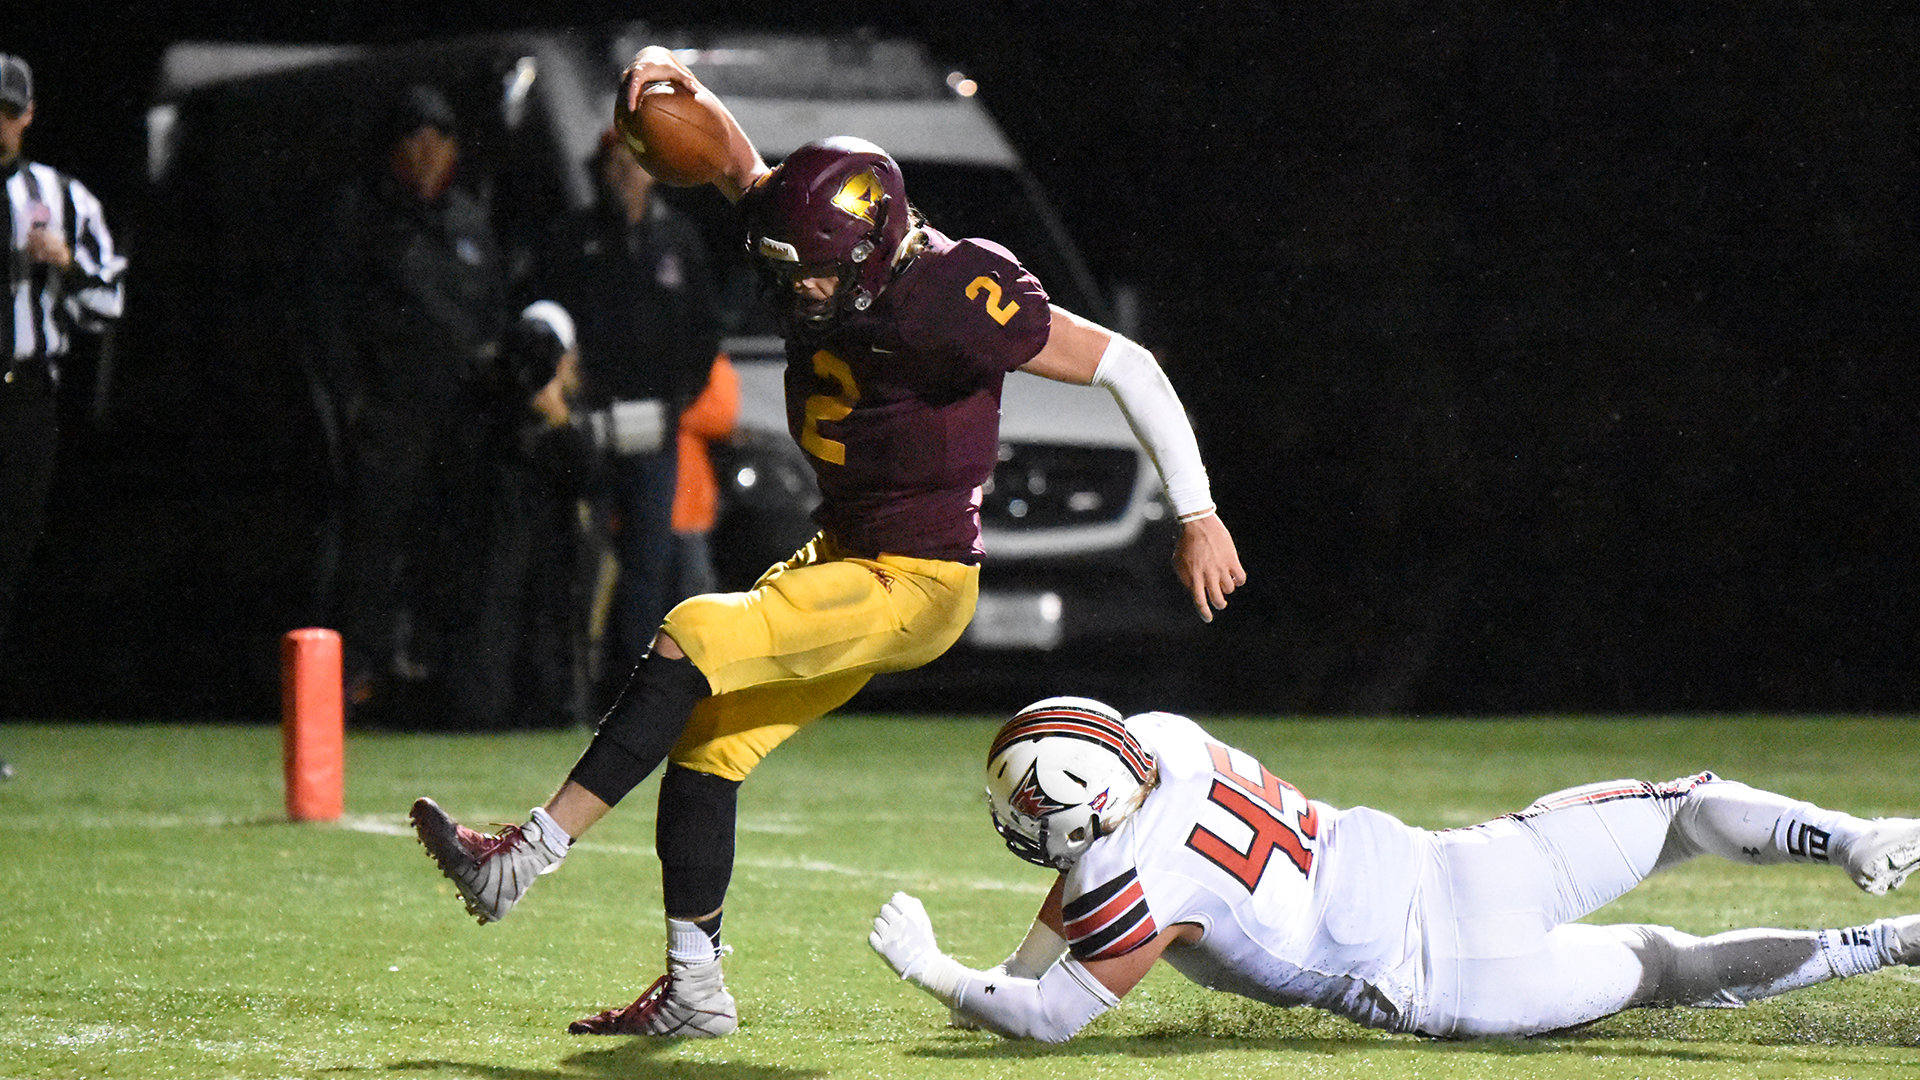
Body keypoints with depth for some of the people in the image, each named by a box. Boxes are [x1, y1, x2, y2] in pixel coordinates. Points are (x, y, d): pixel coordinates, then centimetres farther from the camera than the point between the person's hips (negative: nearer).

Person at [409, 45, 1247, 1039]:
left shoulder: (949, 301, -25)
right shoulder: (824, 260, -4)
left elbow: (1128, 368, -20)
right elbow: (744, 174, 10)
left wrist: (1196, 519, -17)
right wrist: (682, 86, -11)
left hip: (912, 584, -9)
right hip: (845, 558, 9)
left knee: (692, 640, -19)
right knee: (709, 742, 7)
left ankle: (528, 854, -17)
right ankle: (694, 990, 16)